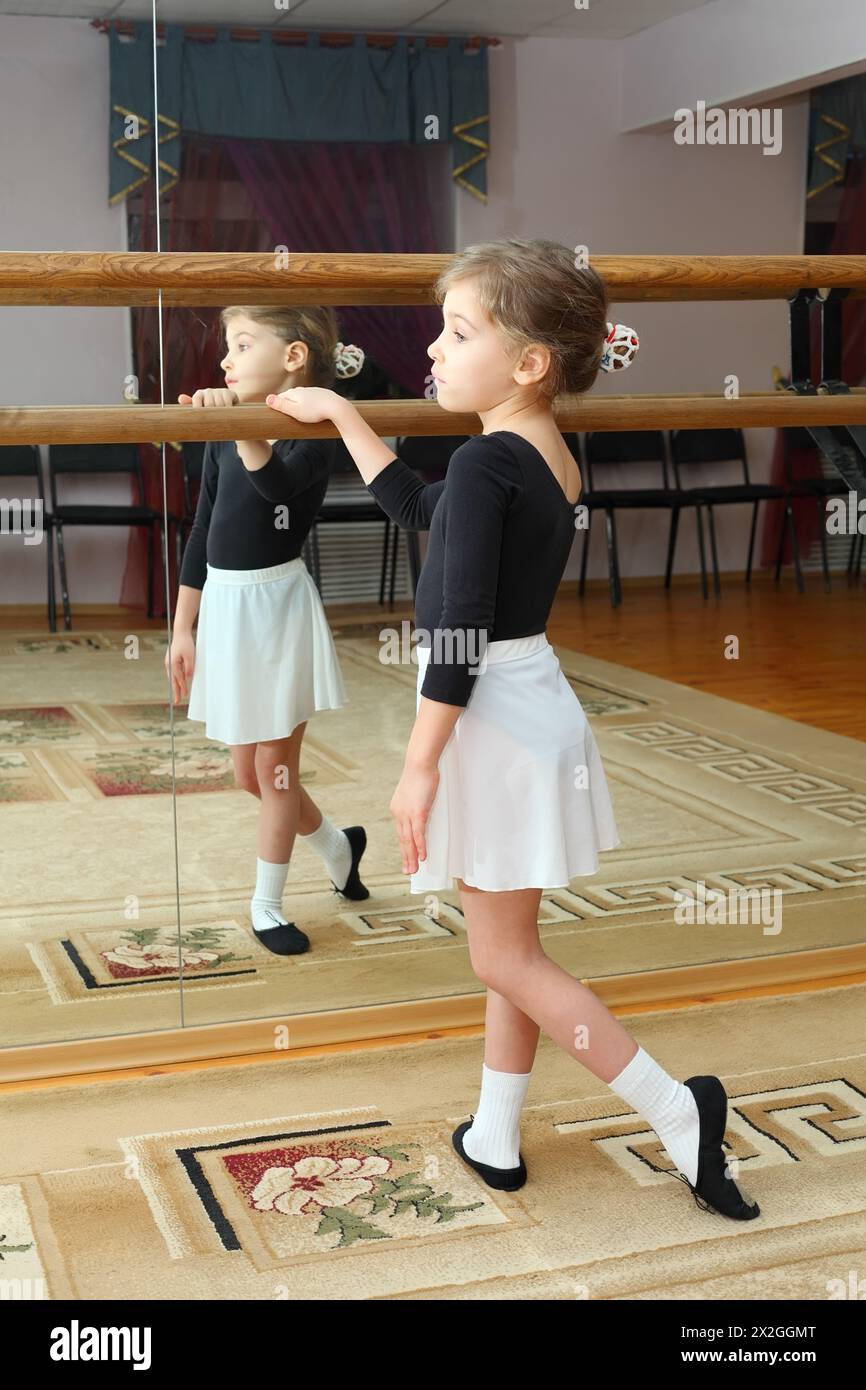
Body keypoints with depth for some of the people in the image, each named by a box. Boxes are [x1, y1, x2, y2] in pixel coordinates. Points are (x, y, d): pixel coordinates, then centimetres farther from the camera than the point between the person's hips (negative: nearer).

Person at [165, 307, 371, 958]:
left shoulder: (314, 435, -12)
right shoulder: (222, 438, 4)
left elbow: (278, 485, -34)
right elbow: (201, 535, 9)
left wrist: (243, 421, -50)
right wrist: (183, 629, 10)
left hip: (279, 605, -6)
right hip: (223, 608, 6)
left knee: (275, 768, 4)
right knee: (249, 772, 13)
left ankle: (267, 905, 22)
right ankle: (337, 844, 37)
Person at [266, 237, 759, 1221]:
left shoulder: (486, 463, -20)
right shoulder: (553, 460, 9)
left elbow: (458, 633, -23)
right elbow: (419, 507, 24)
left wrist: (420, 767, -19)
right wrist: (337, 414, 30)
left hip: (491, 721, -10)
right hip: (532, 706, 10)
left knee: (505, 957, 2)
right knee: (508, 949, 16)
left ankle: (678, 1112, 7)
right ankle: (494, 1141, 29)